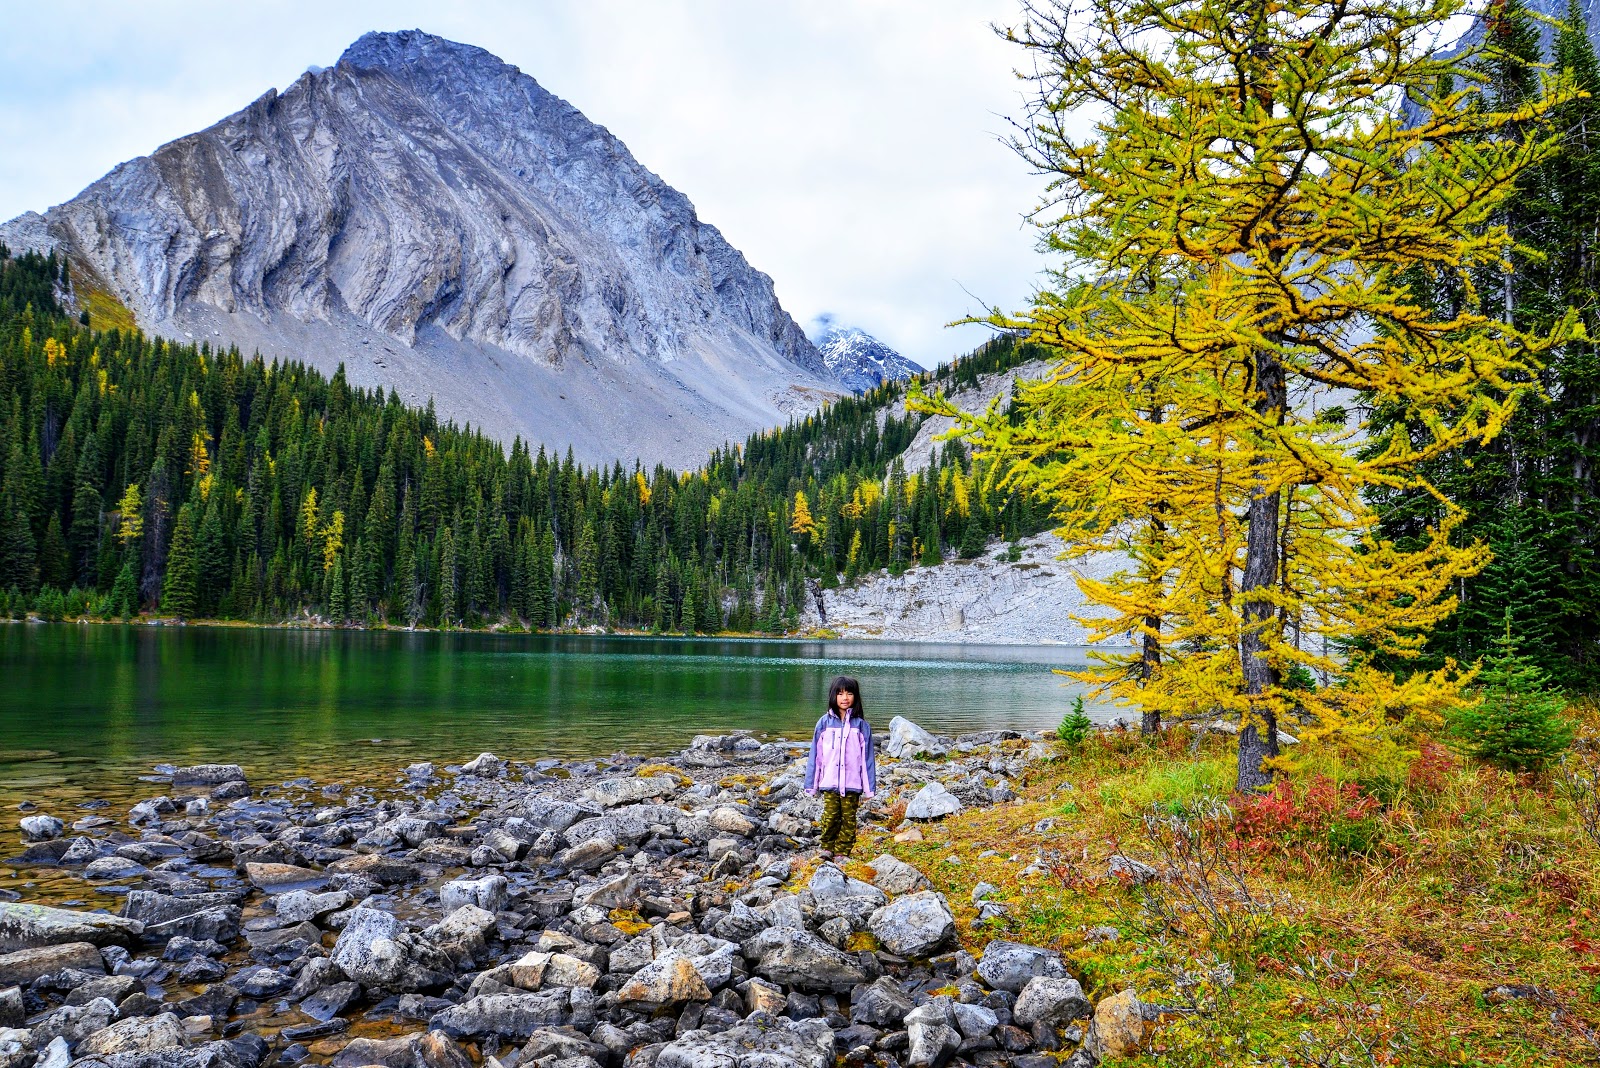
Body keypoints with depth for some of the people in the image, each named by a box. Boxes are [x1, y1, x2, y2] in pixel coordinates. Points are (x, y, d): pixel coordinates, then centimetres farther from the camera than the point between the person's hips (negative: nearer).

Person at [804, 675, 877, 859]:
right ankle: (828, 847, 17)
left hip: (852, 784, 0)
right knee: (830, 816, -1)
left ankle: (843, 852, 16)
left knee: (848, 818, 5)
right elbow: (816, 754, 5)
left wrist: (869, 788, -1)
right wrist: (811, 784, 4)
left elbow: (867, 757, 2)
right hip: (829, 782, 0)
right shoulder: (825, 722, 3)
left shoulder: (861, 725, 1)